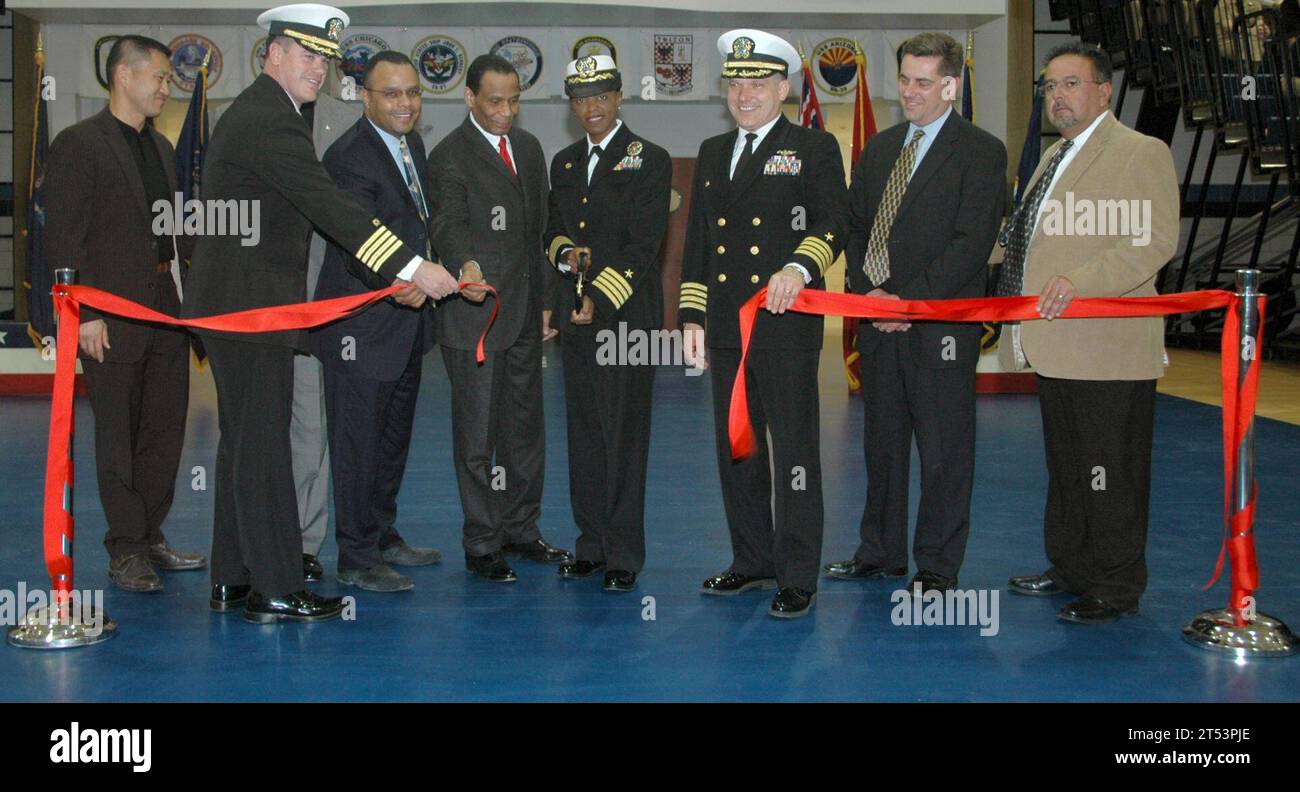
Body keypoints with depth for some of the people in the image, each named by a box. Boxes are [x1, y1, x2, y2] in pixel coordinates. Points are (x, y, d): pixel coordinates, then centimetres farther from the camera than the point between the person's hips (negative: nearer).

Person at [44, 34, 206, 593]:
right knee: (118, 434, 1)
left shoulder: (160, 147, 16)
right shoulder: (79, 144, -7)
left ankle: (149, 537, 21)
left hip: (166, 311, 7)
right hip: (112, 316, -7)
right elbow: (64, 237, -11)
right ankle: (125, 550, 9)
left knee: (165, 427, 10)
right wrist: (85, 314, -16)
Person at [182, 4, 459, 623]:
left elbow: (313, 209, 21)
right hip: (250, 308, -11)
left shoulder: (257, 114, 18)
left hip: (235, 307, 11)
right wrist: (412, 267, -30)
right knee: (263, 444, -6)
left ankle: (232, 580, 22)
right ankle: (274, 590, 0)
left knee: (244, 442, 14)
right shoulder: (269, 121, -16)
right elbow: (330, 207, -26)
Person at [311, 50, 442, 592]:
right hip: (362, 328, -9)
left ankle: (383, 536, 34)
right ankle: (355, 560, 9)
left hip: (405, 322, 9)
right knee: (358, 444, -1)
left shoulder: (411, 144, 10)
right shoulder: (349, 156, -19)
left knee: (393, 439, 20)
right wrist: (398, 284, -43)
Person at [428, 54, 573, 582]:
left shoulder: (528, 147, 13)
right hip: (475, 311, -7)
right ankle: (481, 544, 9)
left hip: (526, 311, 7)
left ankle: (519, 529, 28)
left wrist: (547, 297, 13)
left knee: (525, 425, 15)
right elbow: (448, 222, -23)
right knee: (477, 431, 0)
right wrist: (465, 267, -44)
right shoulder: (450, 156, -9)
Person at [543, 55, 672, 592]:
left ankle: (624, 555, 3)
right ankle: (591, 544, 17)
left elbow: (643, 244, -9)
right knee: (584, 434, 8)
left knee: (625, 436, -3)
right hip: (578, 319, 6)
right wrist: (565, 253, -4)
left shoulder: (649, 160, -2)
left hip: (628, 314, -6)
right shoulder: (564, 163, 16)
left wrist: (601, 298, -16)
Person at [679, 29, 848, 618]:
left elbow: (833, 223, -10)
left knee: (794, 452, -3)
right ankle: (752, 562, 25)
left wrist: (799, 268, -29)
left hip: (787, 324, -6)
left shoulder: (815, 149, 1)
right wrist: (692, 316, 12)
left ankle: (798, 578, 3)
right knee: (735, 449, 12)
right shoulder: (712, 153, 18)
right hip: (726, 327, 6)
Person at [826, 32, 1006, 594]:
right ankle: (880, 552, 25)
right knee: (882, 443, 14)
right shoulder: (880, 148, 15)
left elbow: (972, 242, -13)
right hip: (879, 321, 6)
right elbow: (855, 225, 15)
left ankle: (937, 566, 10)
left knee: (944, 451, 1)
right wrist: (867, 290, -2)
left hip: (942, 326, -6)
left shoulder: (980, 153, -5)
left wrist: (909, 301, -17)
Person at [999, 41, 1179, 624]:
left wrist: (1080, 281, -29)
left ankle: (1116, 589, 7)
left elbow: (1155, 241, -19)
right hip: (1057, 348, 9)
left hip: (1109, 351, -9)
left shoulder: (1141, 154, -7)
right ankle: (1071, 569, 28)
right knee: (1064, 467, 17)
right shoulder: (1054, 157, 21)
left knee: (1112, 475, -2)